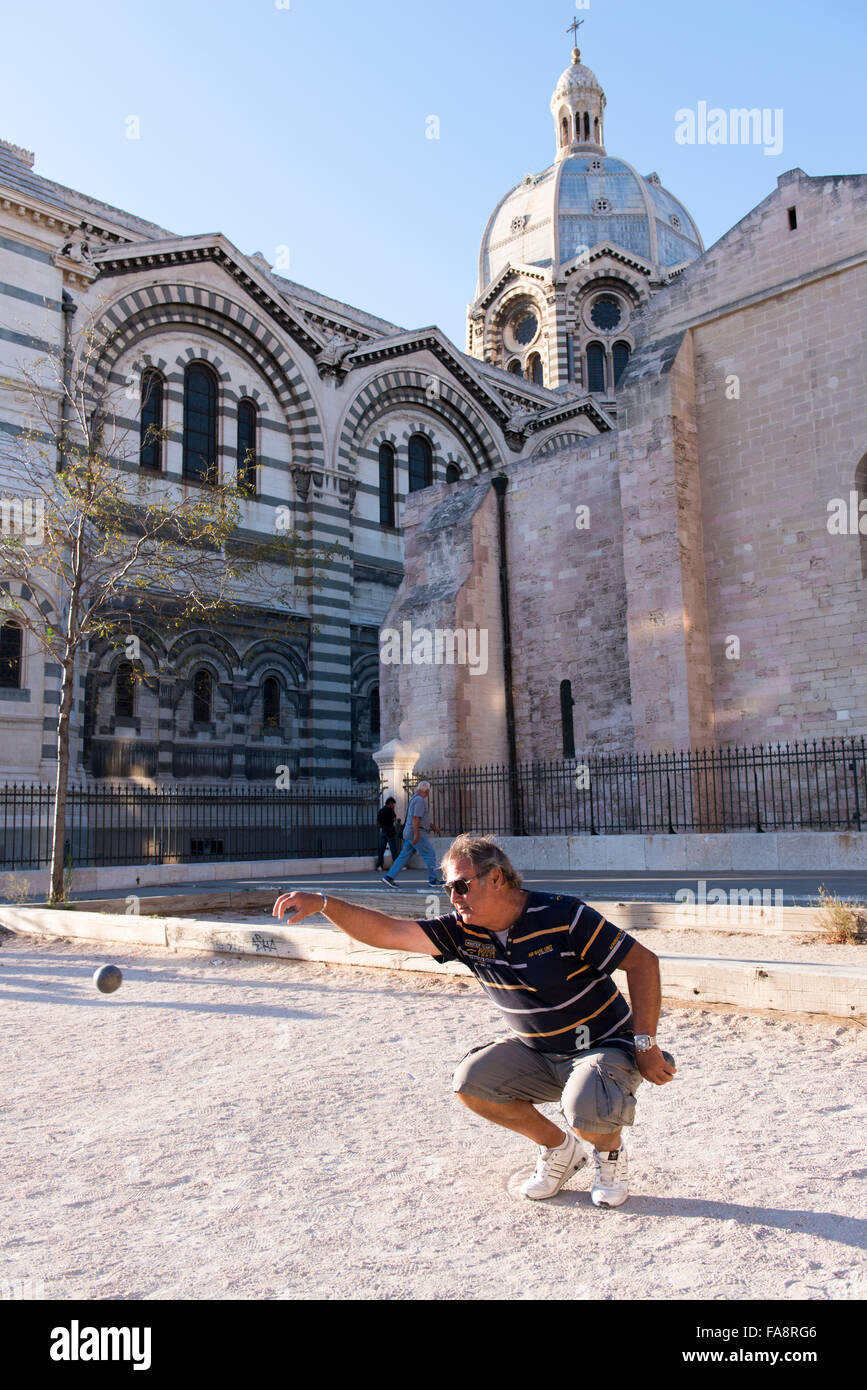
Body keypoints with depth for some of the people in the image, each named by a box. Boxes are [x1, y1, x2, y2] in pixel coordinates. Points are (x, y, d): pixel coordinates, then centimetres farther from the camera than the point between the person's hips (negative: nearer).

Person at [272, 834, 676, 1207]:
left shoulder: (563, 917, -23)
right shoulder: (464, 932, -8)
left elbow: (643, 962, -18)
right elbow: (387, 932, -13)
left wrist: (645, 1045, -20)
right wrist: (321, 903, -25)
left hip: (604, 1047, -6)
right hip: (537, 1053, 6)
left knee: (586, 1111, -34)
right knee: (471, 1080, -15)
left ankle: (610, 1152, 5)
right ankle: (559, 1150, 9)